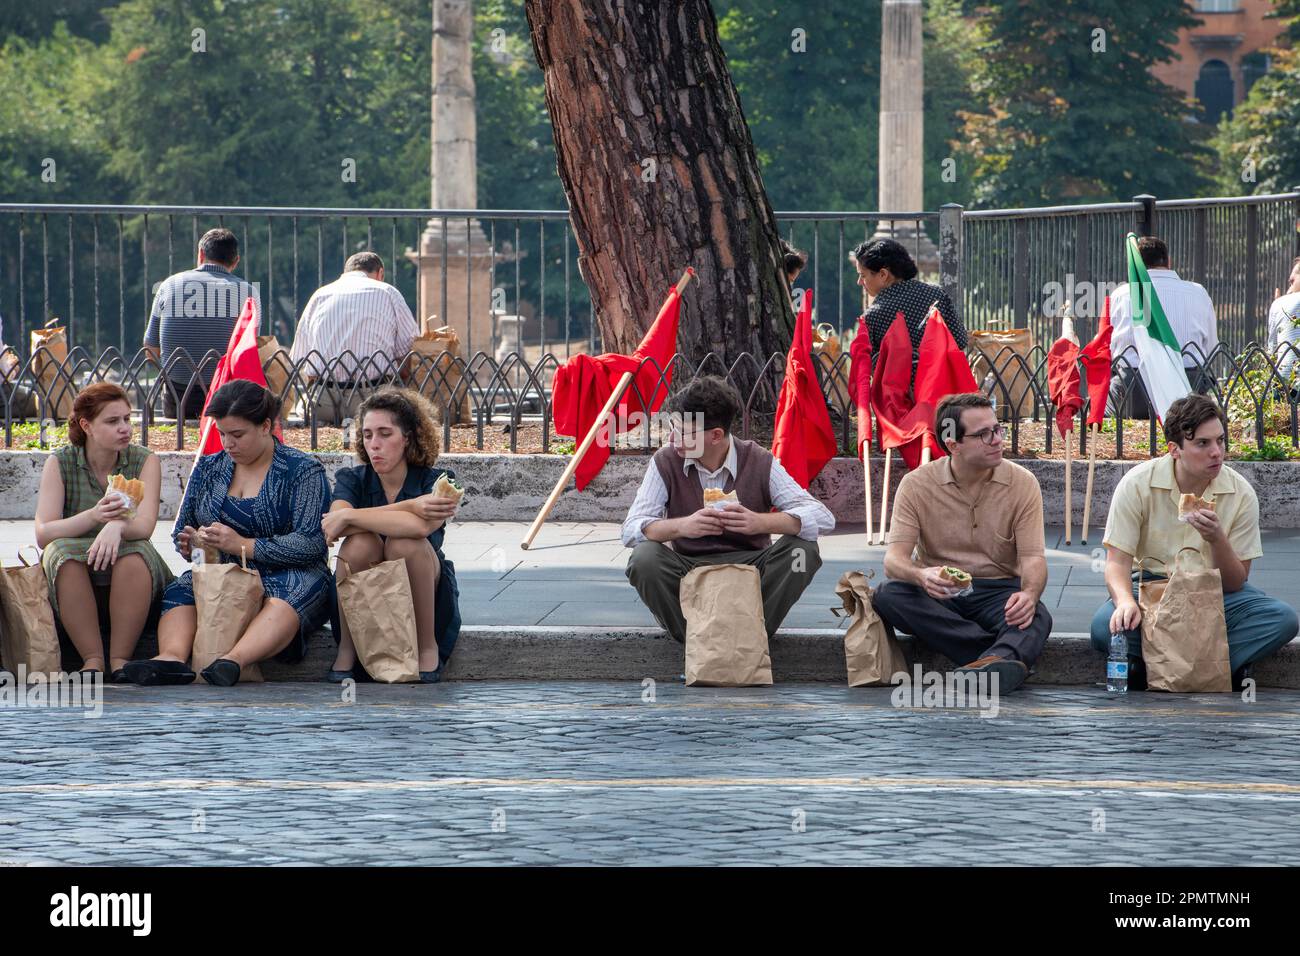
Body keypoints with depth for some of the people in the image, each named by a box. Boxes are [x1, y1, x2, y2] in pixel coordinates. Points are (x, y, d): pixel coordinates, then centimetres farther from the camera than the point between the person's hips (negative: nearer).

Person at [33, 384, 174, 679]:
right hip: (75, 573, 0)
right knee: (64, 553, -33)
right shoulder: (60, 463, -1)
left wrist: (118, 526, -39)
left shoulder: (145, 461, 1)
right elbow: (42, 534, -12)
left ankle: (120, 660, -28)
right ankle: (92, 660, -32)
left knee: (134, 556, -33)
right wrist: (93, 517, -30)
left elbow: (144, 526, -15)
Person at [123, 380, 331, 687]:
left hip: (288, 573, -5)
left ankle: (235, 659, -65)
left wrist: (243, 545, -17)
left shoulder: (302, 470, 0)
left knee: (287, 597, -40)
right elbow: (181, 532, 20)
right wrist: (193, 542, -5)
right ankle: (171, 658, -55)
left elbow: (311, 543, -11)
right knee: (182, 590, -28)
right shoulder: (208, 468, 17)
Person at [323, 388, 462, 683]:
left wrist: (349, 517, -28)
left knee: (405, 542, -31)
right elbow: (335, 522, -25)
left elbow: (420, 526, -32)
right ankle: (346, 652, -17)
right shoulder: (352, 480, -1)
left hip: (424, 600, -1)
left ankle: (428, 648, -15)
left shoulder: (435, 482, -8)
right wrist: (410, 506, -32)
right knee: (360, 541, -29)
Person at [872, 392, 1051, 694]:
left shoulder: (1022, 483, -2)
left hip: (999, 591, 0)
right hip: (940, 592, 1)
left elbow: (1033, 557, -8)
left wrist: (1029, 594, -34)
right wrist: (921, 576, -38)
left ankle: (993, 663, -69)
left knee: (1037, 618, -33)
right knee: (888, 595, -31)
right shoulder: (917, 485, -4)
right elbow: (894, 558, -12)